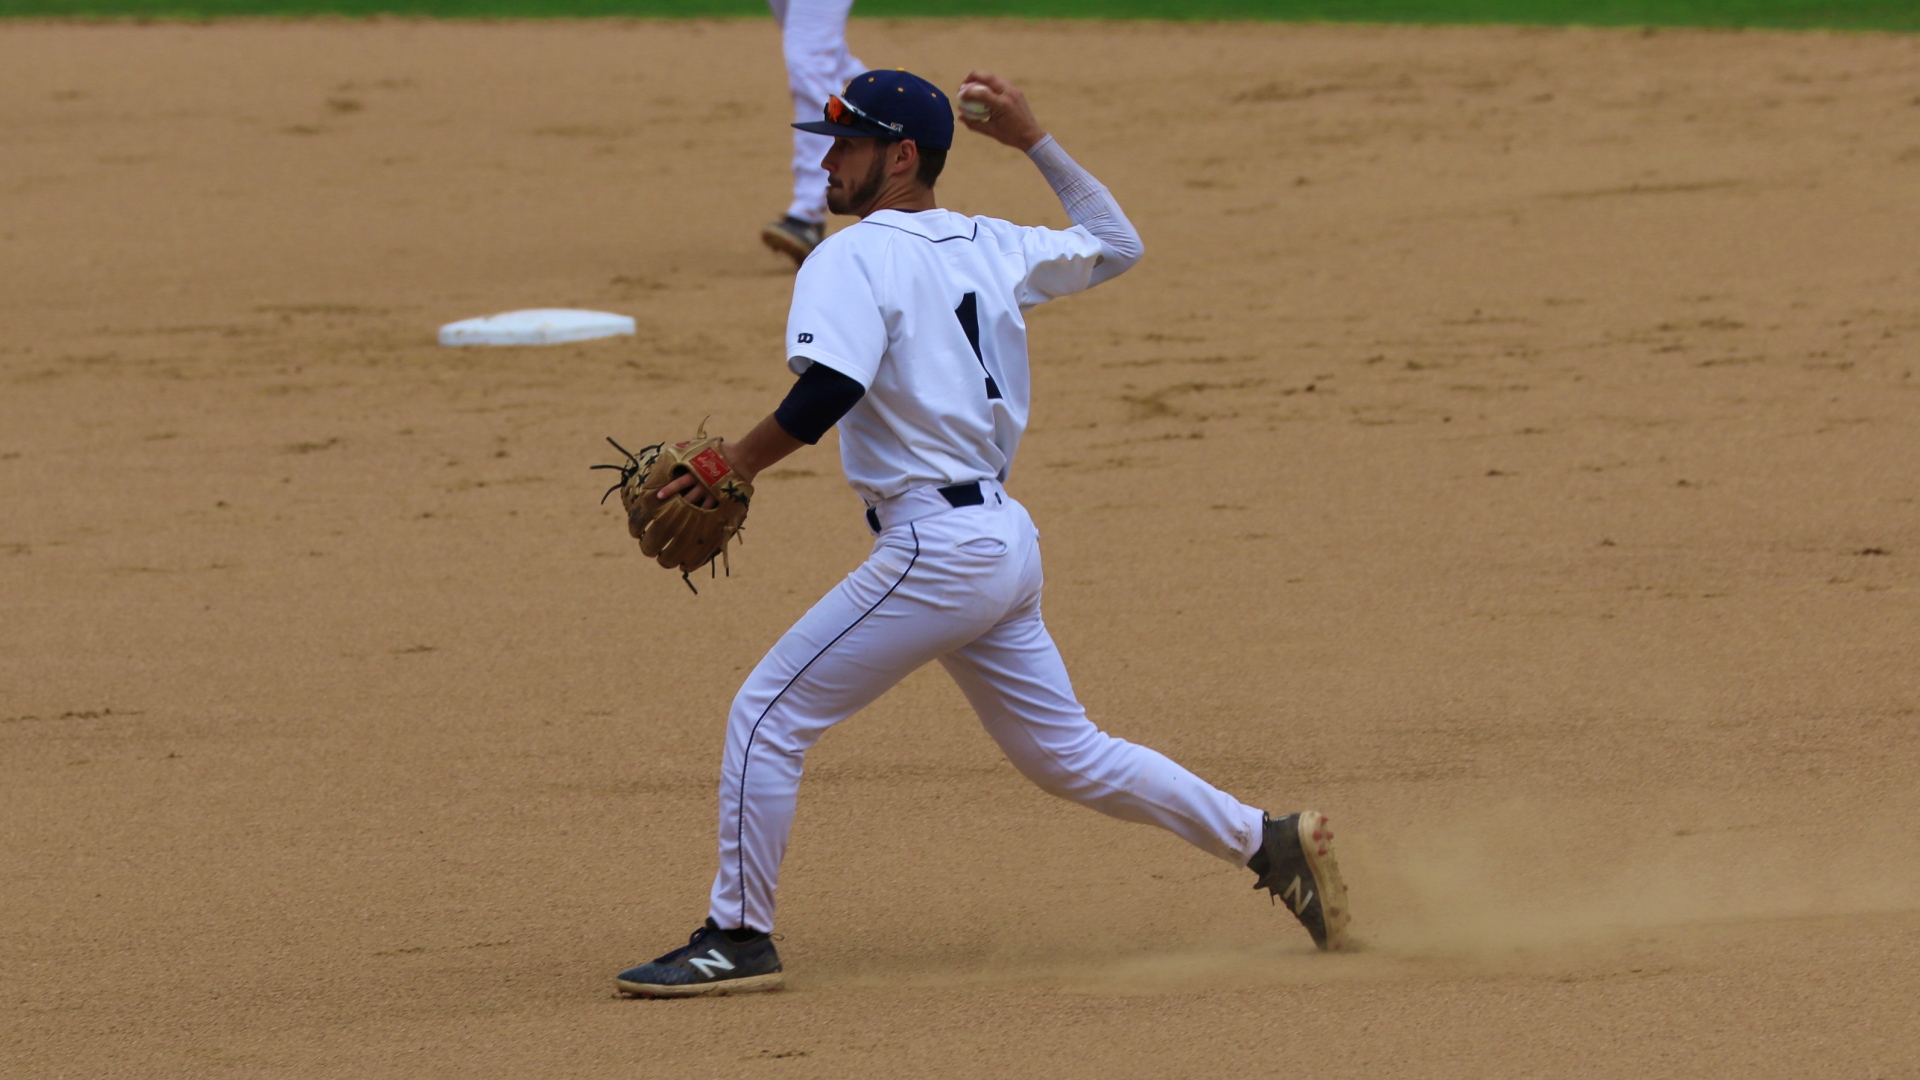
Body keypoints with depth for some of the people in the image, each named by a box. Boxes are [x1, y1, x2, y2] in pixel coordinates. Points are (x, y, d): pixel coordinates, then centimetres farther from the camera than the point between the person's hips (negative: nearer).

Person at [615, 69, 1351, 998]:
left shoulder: (853, 258, -10)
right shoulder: (990, 249, 13)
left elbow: (828, 392, -25)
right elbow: (1115, 243, 28)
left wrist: (732, 467, -16)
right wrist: (1035, 141, 28)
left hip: (935, 550, -9)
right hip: (1005, 536, 9)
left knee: (767, 715, -2)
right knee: (1067, 754, 19)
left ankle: (738, 938, 1)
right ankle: (1268, 843, 18)